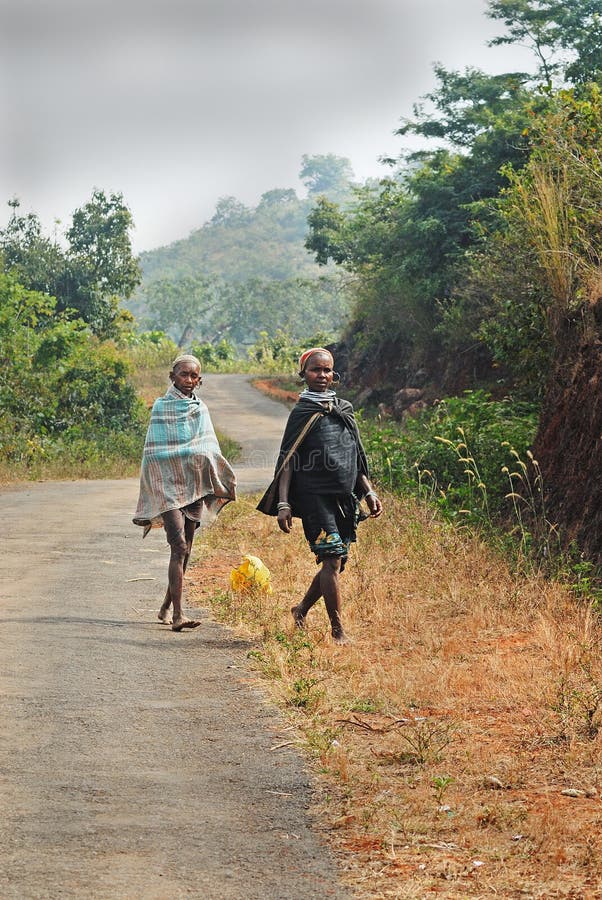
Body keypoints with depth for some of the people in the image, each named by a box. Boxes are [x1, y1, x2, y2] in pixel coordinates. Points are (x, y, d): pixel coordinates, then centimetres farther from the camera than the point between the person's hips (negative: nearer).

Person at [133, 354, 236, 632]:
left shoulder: (200, 409, 12)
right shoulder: (161, 407, -1)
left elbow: (211, 450, 11)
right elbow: (153, 451, -2)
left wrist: (217, 481, -2)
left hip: (194, 484, 5)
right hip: (168, 484, -5)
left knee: (185, 549, 9)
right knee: (179, 546, -17)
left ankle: (167, 607, 25)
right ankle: (177, 615, -23)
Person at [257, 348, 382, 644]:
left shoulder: (344, 409, 15)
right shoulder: (302, 413, -3)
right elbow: (287, 461, -5)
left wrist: (369, 492, 16)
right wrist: (283, 504, -13)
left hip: (345, 497, 6)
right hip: (315, 496, -6)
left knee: (336, 563, 8)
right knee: (331, 560, -14)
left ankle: (302, 609, 31)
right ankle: (338, 630, -10)